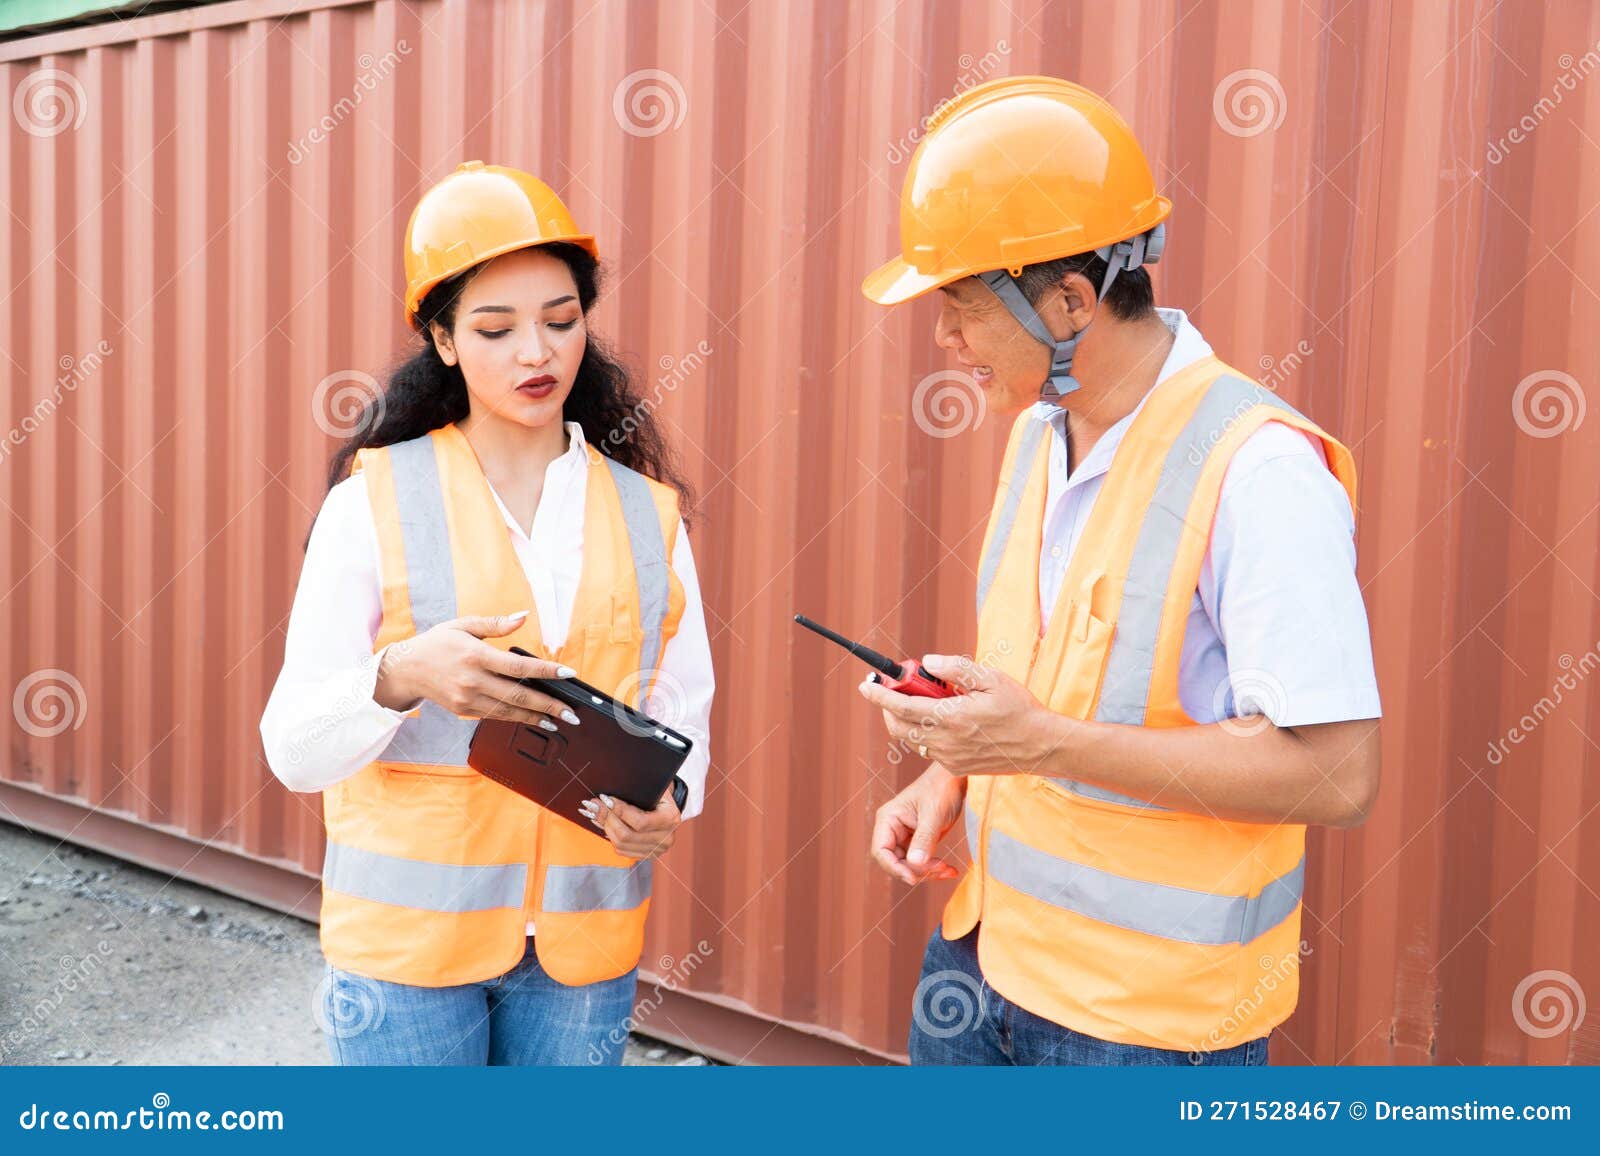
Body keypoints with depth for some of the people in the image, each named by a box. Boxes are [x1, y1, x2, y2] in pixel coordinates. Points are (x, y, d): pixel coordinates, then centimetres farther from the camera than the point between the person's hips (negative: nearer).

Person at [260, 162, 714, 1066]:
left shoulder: (647, 511, 5)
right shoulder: (375, 500, -4)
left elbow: (682, 706, 7)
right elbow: (294, 747, -6)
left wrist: (667, 803, -14)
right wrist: (401, 677, -26)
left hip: (585, 940, 3)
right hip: (409, 931, -2)